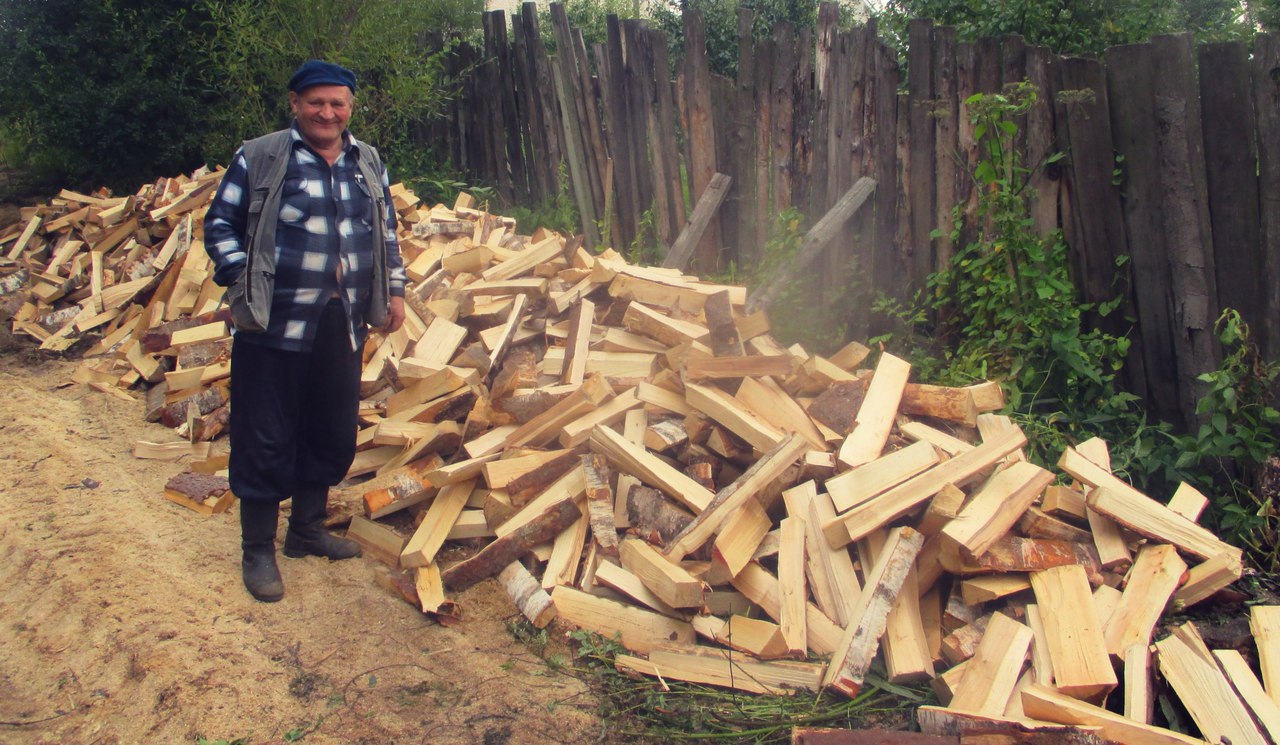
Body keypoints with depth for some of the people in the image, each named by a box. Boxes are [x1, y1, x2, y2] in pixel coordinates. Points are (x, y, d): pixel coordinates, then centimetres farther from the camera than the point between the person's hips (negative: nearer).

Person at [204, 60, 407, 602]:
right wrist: (241, 280, -13)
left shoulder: (367, 163, 13)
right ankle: (257, 551, 13)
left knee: (334, 434, 14)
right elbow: (220, 224, 0)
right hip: (275, 327, -5)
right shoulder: (258, 159, -3)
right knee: (266, 440, 0)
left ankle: (308, 528, 33)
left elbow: (387, 231, 22)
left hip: (342, 327, 5)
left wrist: (394, 290, 14)